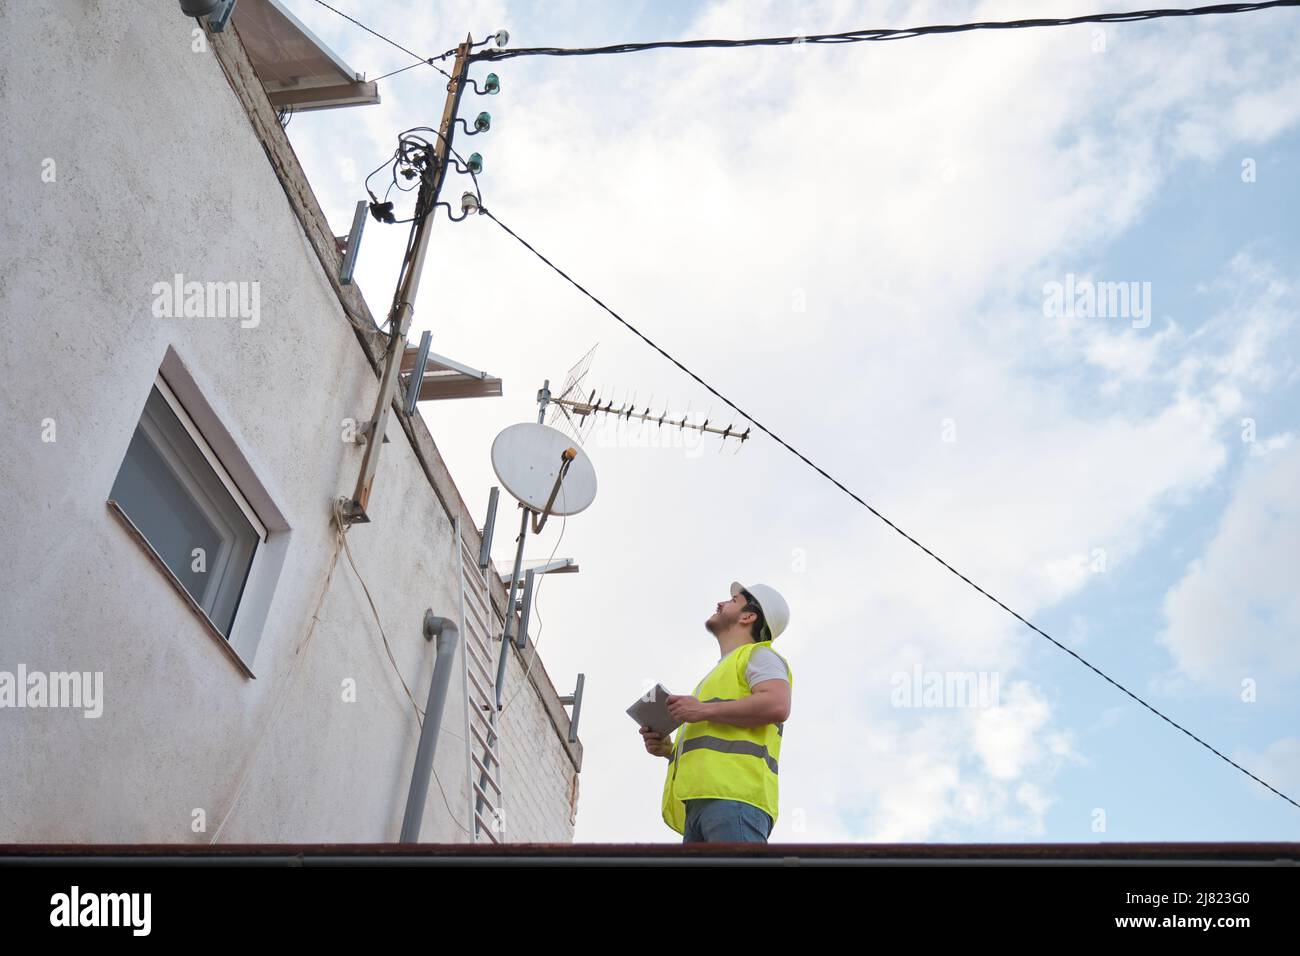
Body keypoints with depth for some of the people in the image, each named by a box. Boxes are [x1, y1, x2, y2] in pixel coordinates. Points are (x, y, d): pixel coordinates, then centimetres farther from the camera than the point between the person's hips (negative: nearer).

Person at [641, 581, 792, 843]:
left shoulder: (759, 655, 13)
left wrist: (703, 711, -7)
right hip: (700, 801, 8)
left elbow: (777, 706, -9)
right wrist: (668, 749, 17)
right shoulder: (721, 673, 39)